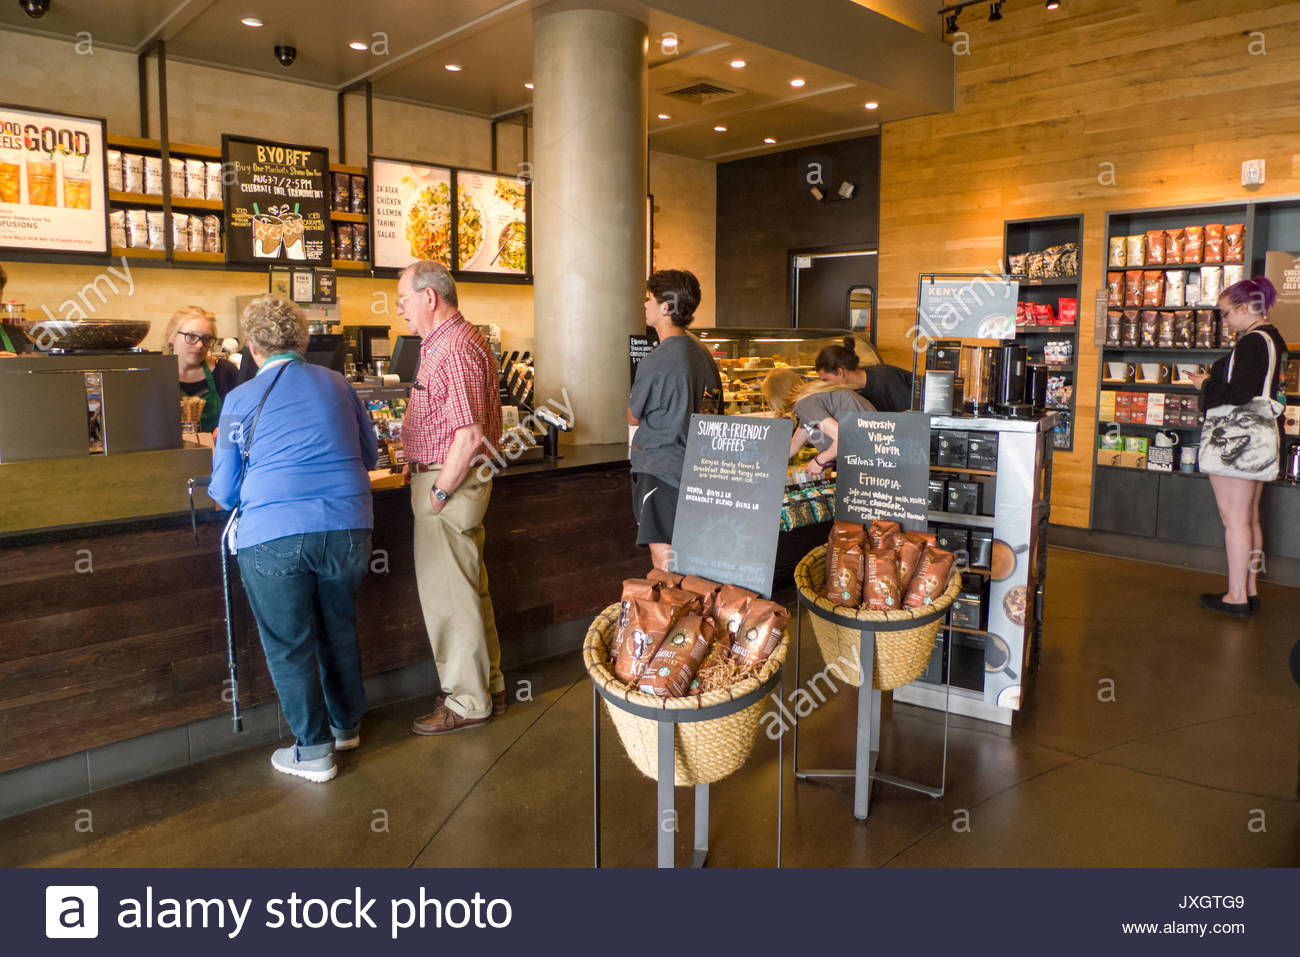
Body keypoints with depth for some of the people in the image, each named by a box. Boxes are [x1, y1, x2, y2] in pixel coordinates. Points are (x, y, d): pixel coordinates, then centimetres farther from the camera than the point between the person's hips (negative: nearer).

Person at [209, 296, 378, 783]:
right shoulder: (337, 384, 8)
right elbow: (368, 455, 19)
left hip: (273, 535, -3)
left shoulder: (241, 400, 0)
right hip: (346, 527, 4)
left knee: (288, 645, 10)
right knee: (339, 629, 20)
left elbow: (224, 491, 5)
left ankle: (313, 750, 17)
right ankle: (346, 724, 36)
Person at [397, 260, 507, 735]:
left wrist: (439, 492, -18)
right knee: (468, 588, 17)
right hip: (441, 476, 11)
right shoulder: (440, 343, 16)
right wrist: (417, 464, 15)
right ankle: (488, 686, 29)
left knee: (447, 593, -1)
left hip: (450, 482, -11)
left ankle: (467, 702, 12)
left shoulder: (456, 348, -18)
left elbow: (469, 434, -24)